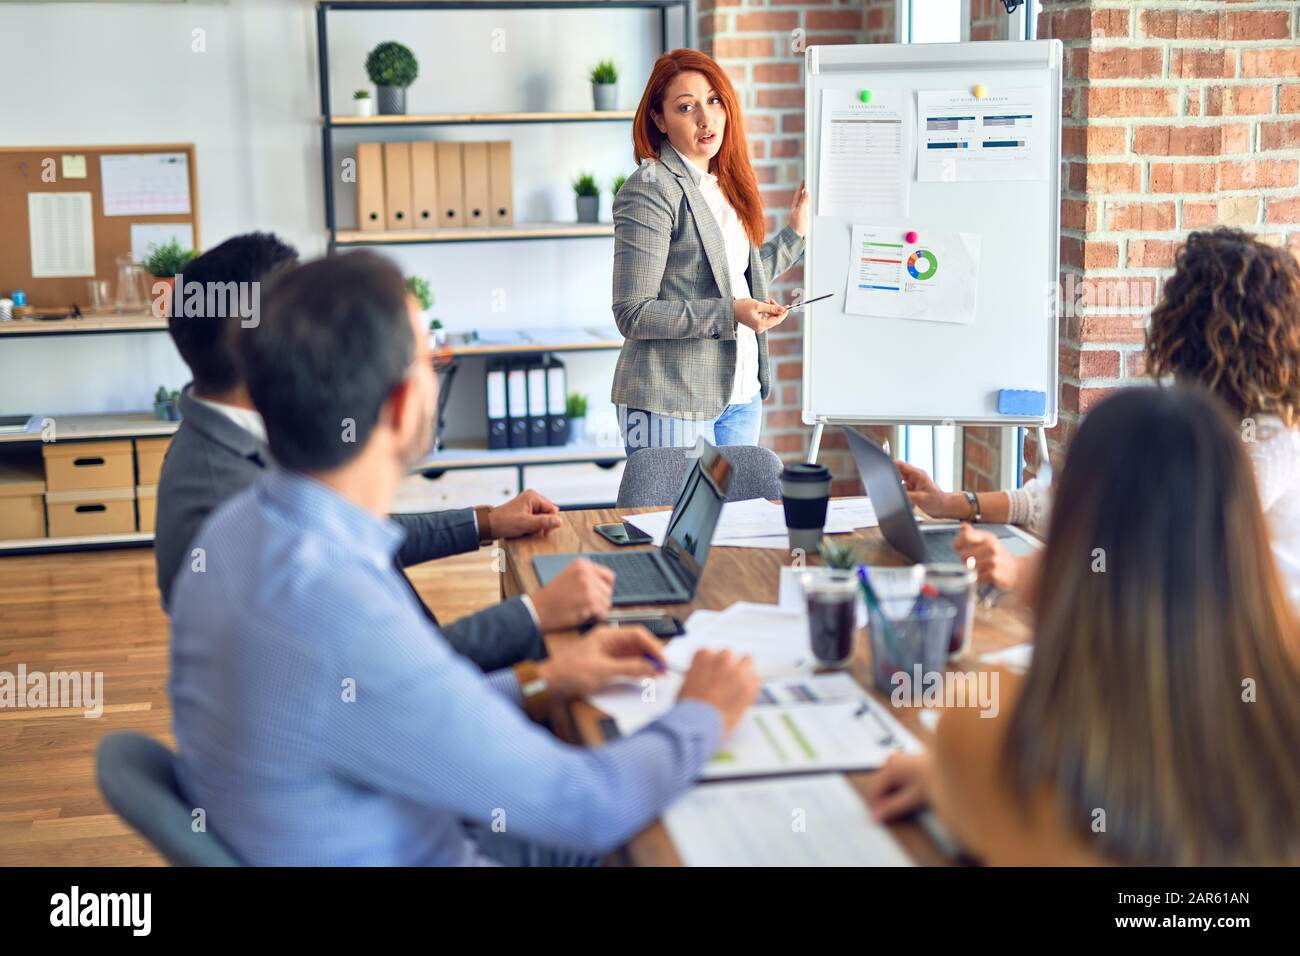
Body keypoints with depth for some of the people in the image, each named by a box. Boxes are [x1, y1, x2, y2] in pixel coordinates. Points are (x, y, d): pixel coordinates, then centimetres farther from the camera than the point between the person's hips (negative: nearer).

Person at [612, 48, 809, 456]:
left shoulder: (724, 185, 13)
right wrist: (729, 314, -23)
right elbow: (633, 314, -17)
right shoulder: (650, 191, -13)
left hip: (741, 396, 8)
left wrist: (795, 231, 18)